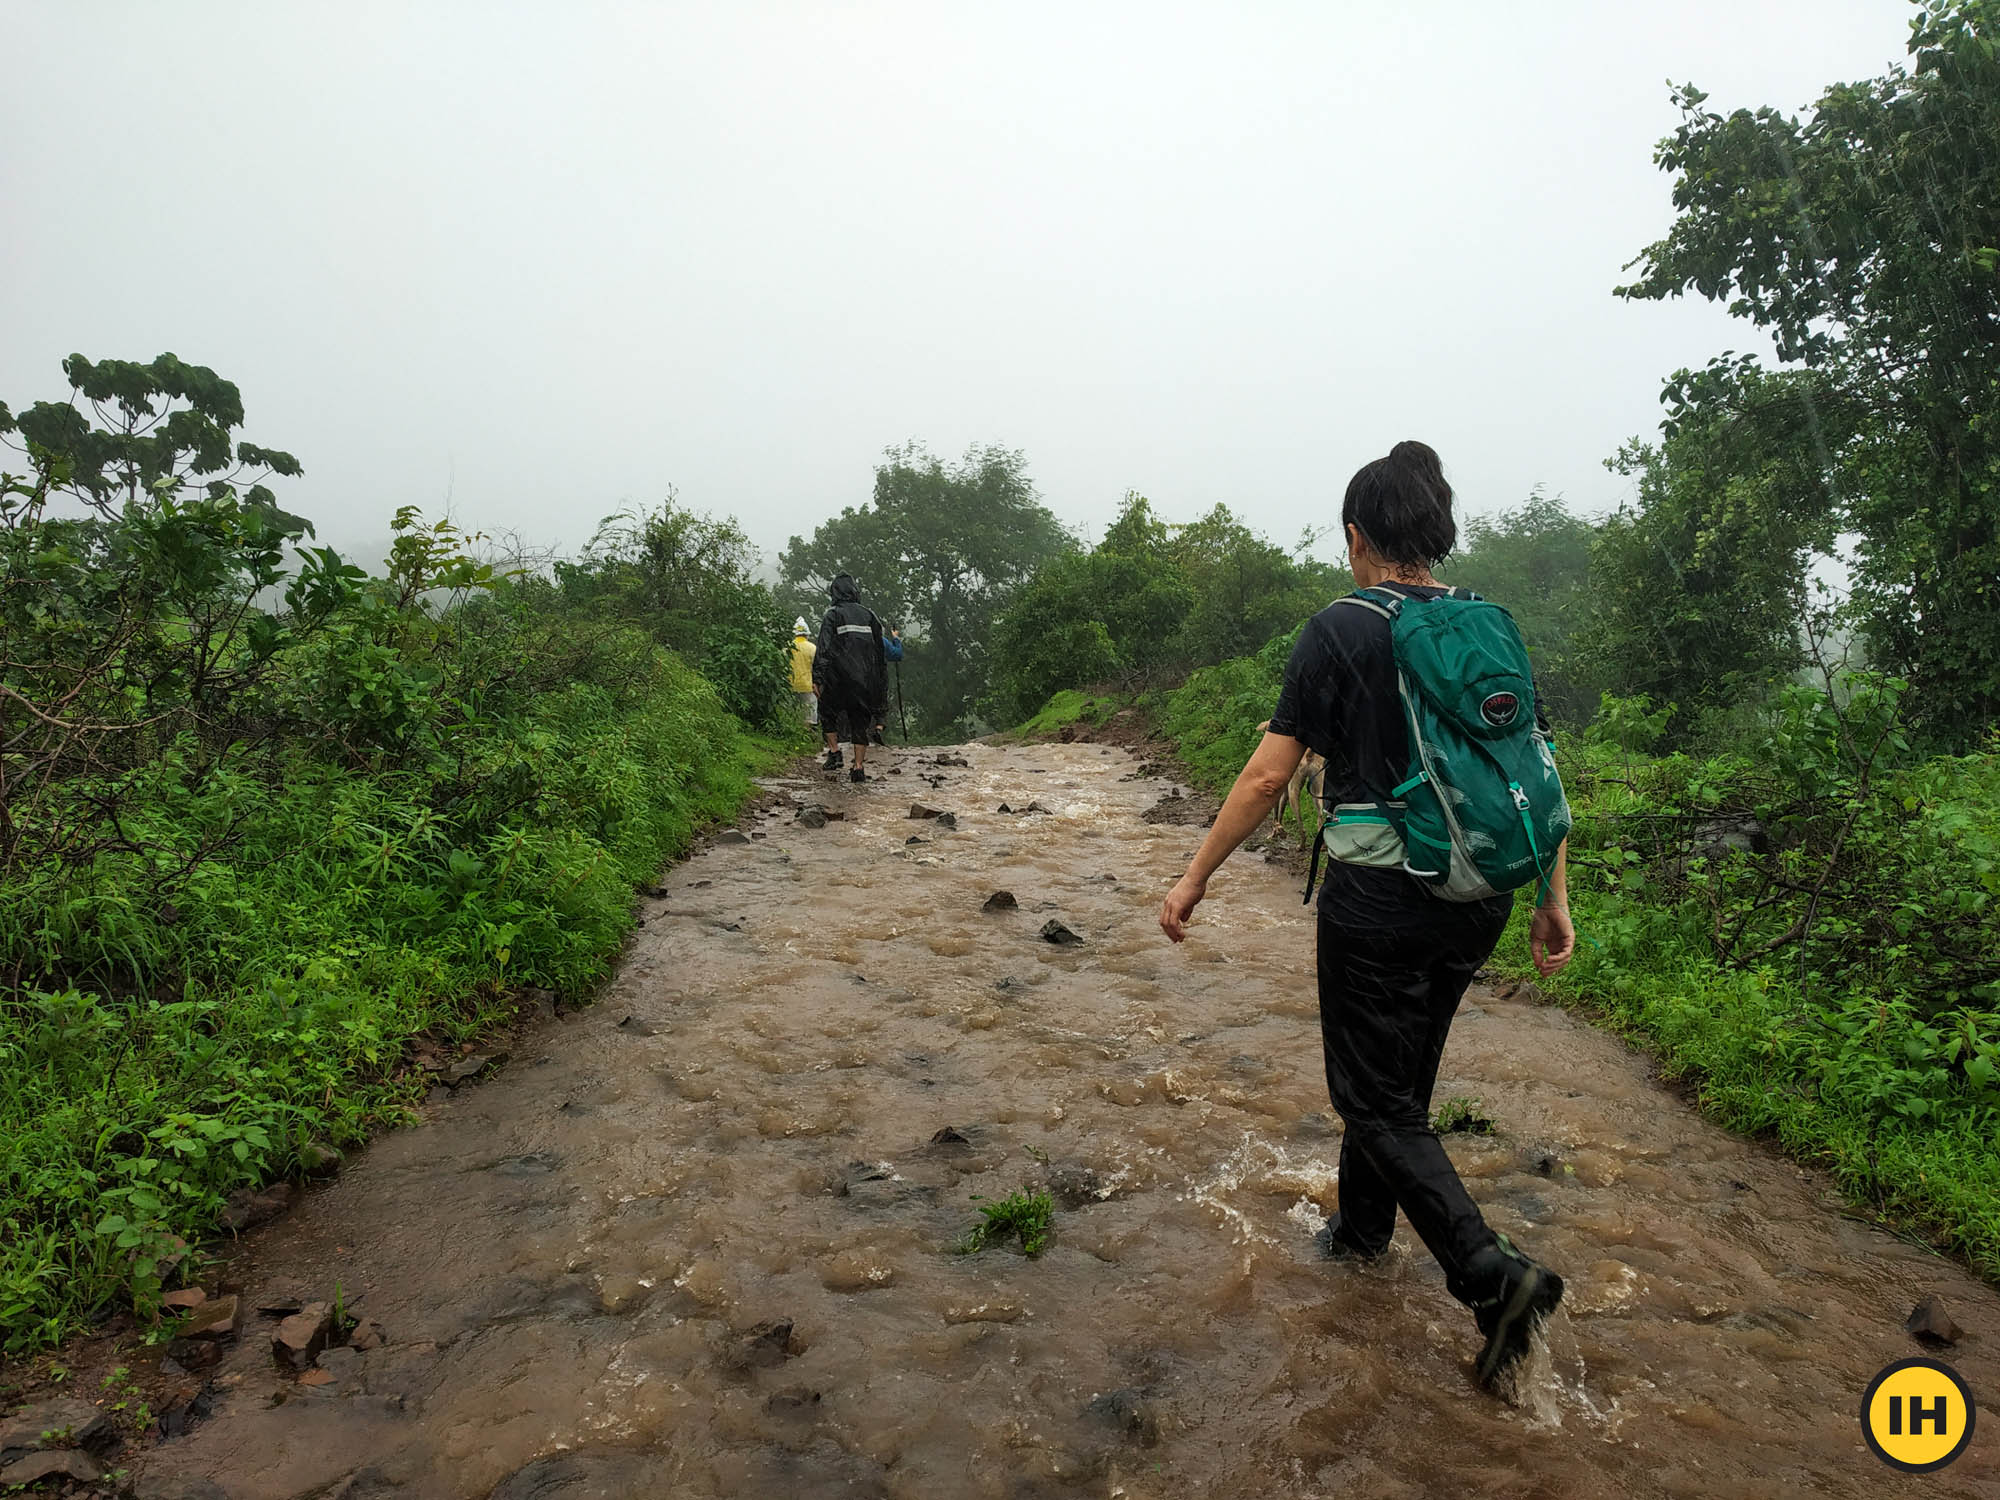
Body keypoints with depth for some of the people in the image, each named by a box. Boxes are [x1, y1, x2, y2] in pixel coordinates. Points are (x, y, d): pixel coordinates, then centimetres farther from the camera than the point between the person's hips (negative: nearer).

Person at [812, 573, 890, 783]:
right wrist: (880, 683, 20)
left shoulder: (833, 615, -2)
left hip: (839, 678, -4)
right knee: (860, 721, 7)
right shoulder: (869, 615, 12)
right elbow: (879, 651, 15)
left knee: (828, 712, 18)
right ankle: (858, 768, 3)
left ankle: (834, 752, 7)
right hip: (865, 680, 4)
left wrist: (817, 677, -15)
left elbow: (824, 648, -13)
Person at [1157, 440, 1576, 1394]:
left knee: (1379, 1099, 7)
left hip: (1377, 905, -6)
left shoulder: (1341, 632, -12)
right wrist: (1553, 900, 12)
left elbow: (1268, 775, -14)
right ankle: (1362, 1227, 41)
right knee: (1402, 1074, 24)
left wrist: (1195, 876, -6)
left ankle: (1494, 1276, -5)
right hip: (1474, 905, 7)